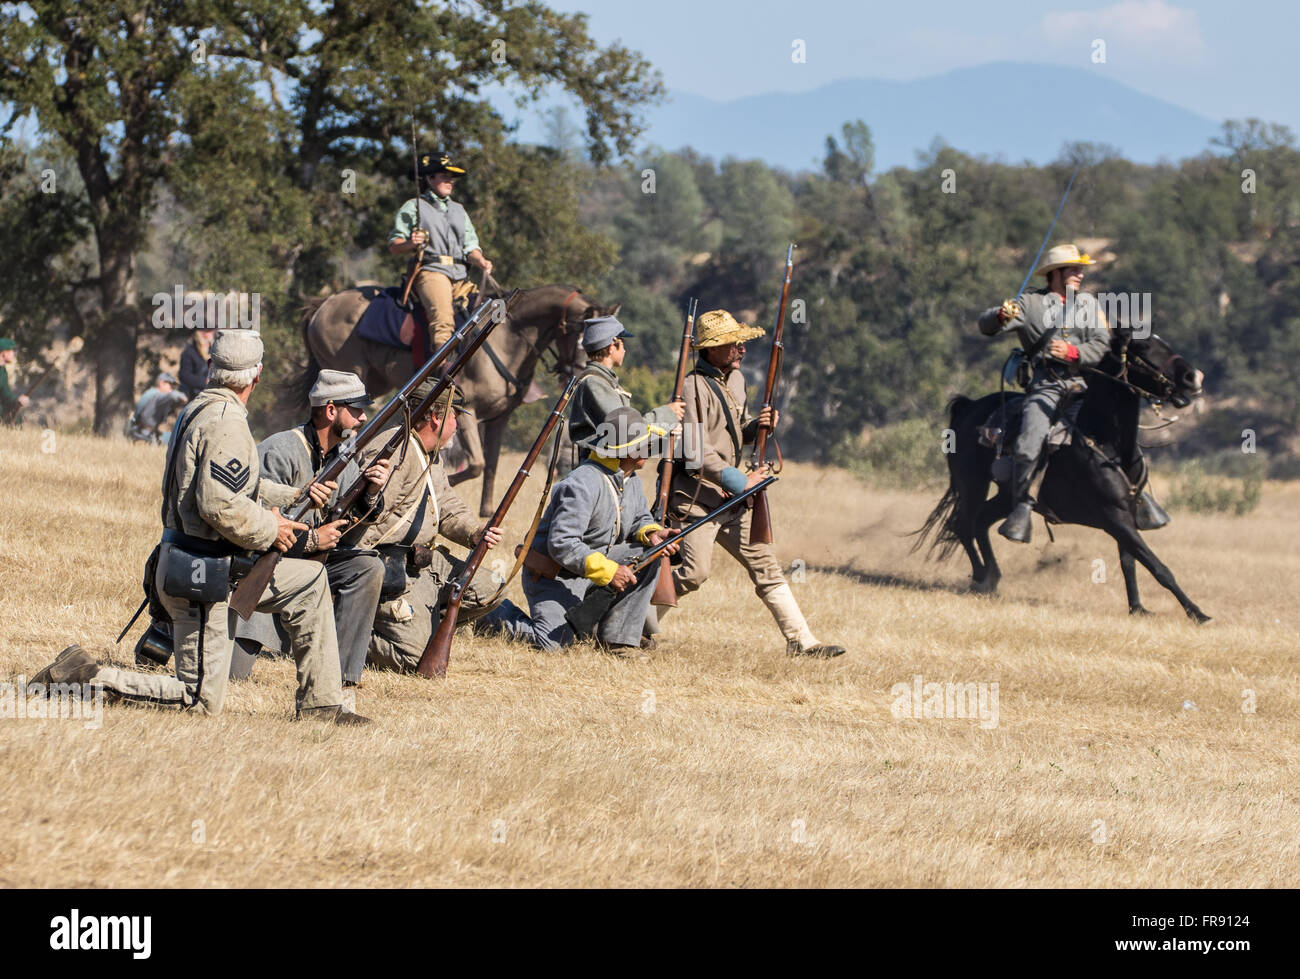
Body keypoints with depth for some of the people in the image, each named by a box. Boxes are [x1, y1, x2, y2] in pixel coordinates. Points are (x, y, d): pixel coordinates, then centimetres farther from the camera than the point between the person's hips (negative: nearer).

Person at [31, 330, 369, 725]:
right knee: (202, 701, -5)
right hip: (202, 574, -10)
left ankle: (319, 704, 17)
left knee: (310, 580, 17)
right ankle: (88, 677, -9)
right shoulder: (226, 423, -20)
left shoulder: (200, 410, 12)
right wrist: (269, 529, -14)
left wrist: (297, 498, 16)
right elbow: (220, 505, -29)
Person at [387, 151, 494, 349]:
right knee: (443, 319, -30)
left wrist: (480, 261, -1)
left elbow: (470, 246, 21)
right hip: (430, 271, -7)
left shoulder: (458, 210, 25)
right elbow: (393, 247, 5)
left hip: (459, 275, 7)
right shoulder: (414, 208, 9)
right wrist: (411, 243, -17)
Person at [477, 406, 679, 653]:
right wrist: (607, 571, -30)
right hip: (554, 574, -9)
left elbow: (639, 519, 17)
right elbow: (561, 544, -30)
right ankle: (498, 617, 9)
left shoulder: (630, 480, 4)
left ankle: (618, 639, -4)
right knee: (553, 643, -22)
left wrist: (650, 533, -9)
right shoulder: (584, 484, -26)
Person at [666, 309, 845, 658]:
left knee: (764, 564, 5)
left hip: (729, 498, 9)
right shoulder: (694, 388, -15)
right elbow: (697, 456, -20)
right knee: (693, 573, -17)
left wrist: (759, 426, 2)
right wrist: (741, 483, -16)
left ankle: (800, 640, 5)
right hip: (696, 497, -9)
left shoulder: (735, 379, 13)